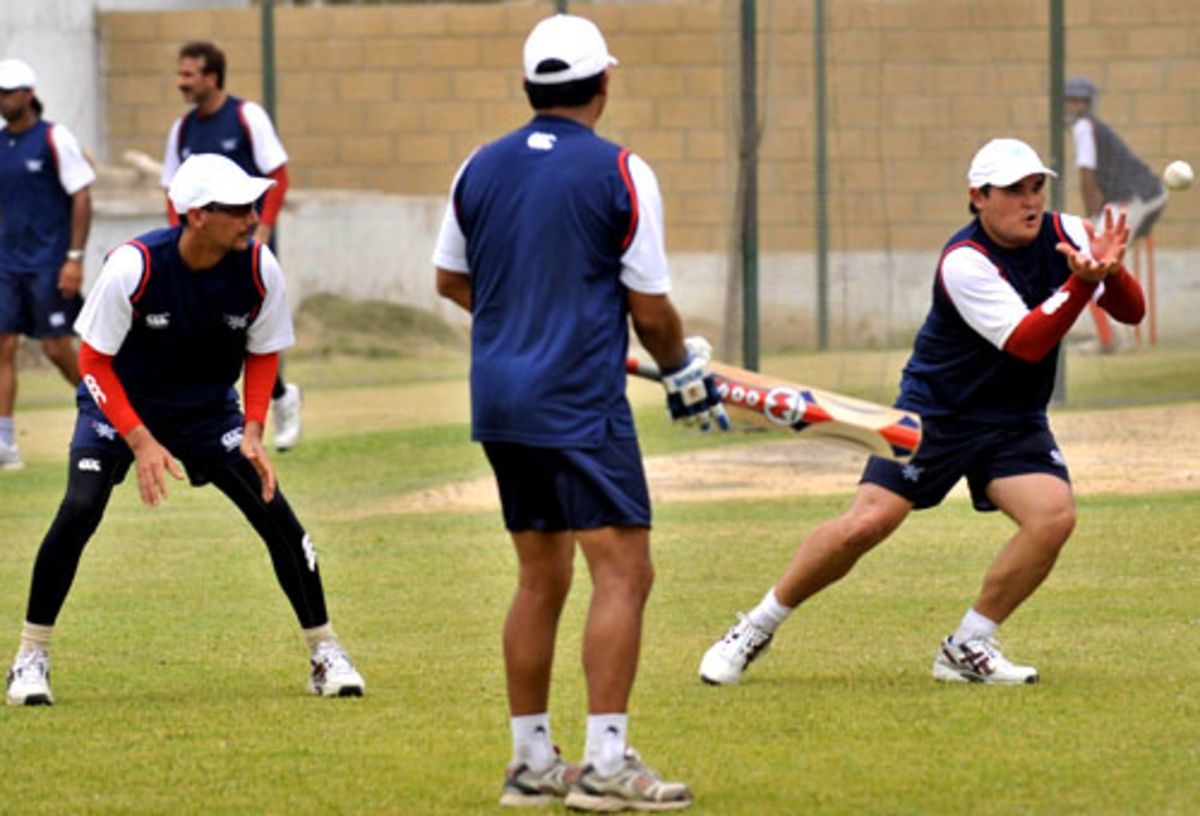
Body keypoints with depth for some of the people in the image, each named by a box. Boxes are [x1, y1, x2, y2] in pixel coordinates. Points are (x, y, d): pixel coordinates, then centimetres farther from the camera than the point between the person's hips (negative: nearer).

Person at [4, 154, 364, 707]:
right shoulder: (133, 266, -28)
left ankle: (325, 653, 7)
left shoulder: (259, 270, -18)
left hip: (209, 411, 3)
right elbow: (94, 360, -19)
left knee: (275, 513, -10)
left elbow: (263, 353, -1)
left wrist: (252, 432, -15)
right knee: (79, 510, -23)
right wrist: (140, 442, -26)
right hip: (120, 406, -3)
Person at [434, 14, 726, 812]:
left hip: (499, 401, 7)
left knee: (542, 578, 15)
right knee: (624, 573, -5)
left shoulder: (481, 168, 7)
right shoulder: (621, 174, -9)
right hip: (579, 405, -7)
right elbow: (650, 308, -6)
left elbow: (451, 279, 19)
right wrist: (687, 373, 11)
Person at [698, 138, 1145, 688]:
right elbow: (1026, 343, -28)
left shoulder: (1064, 236, -5)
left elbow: (1131, 313, -8)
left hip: (1015, 423, 5)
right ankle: (757, 627, 5)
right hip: (934, 412, -4)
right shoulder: (965, 262, -21)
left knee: (1053, 515, -21)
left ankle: (967, 649, -5)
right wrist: (1082, 283, -40)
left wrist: (1111, 273, -29)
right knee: (866, 524, -16)